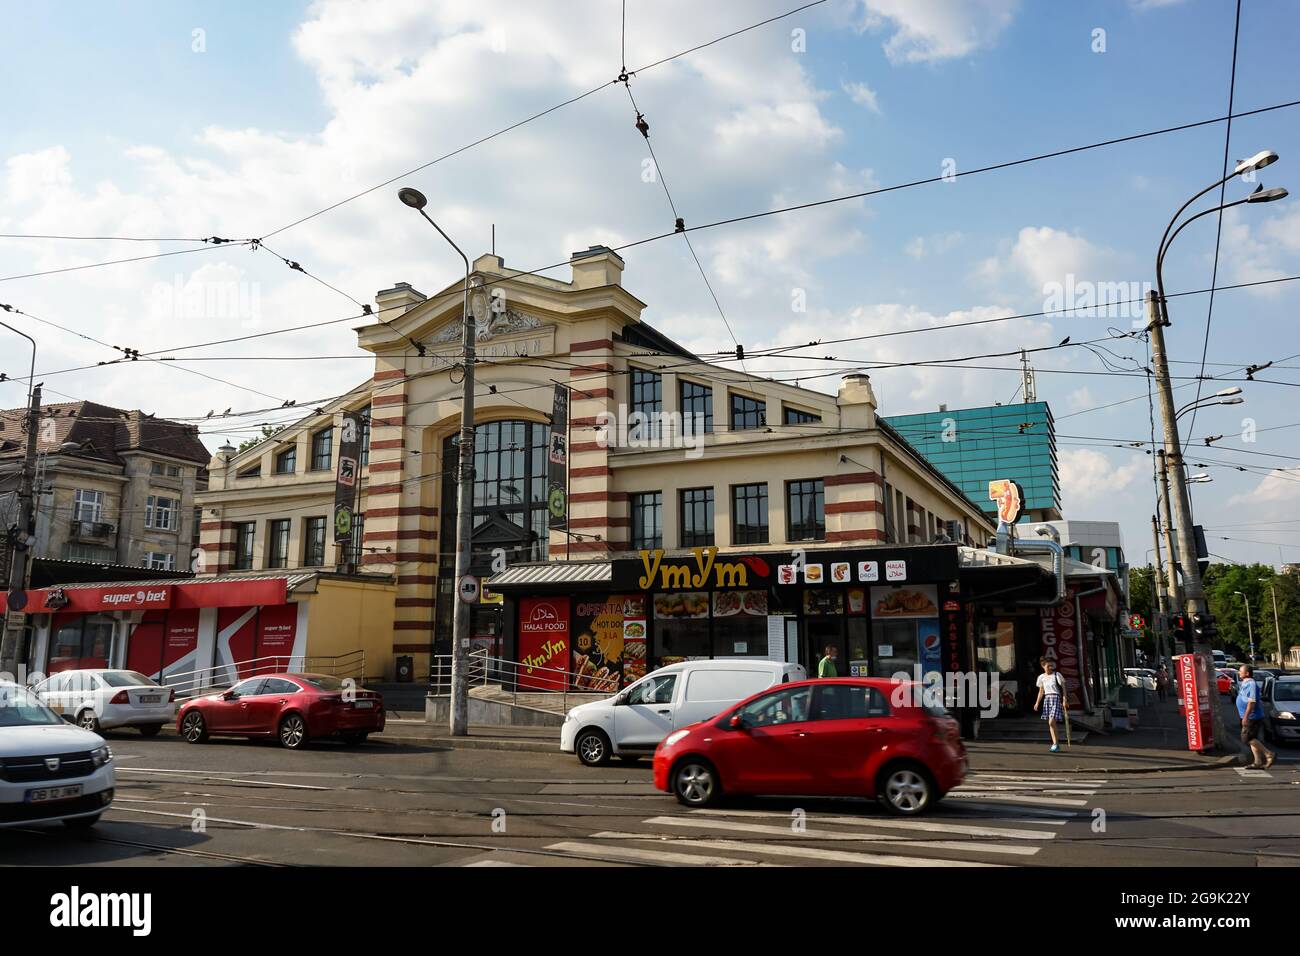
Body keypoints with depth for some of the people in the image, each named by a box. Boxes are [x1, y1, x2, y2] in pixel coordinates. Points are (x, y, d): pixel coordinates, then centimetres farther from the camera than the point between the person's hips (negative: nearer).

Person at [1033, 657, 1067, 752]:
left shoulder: (1057, 675, -5)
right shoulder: (1041, 677, 10)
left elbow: (1063, 688, -4)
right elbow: (1041, 691, 17)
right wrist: (1037, 703, 12)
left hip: (1056, 698, -5)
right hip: (1047, 699, 5)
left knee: (1051, 722, -14)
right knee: (1051, 724, 5)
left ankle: (1055, 744, -5)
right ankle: (1055, 743, 13)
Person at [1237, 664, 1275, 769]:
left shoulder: (1251, 684, -17)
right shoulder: (1245, 683, 15)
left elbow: (1252, 701, -24)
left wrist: (1245, 716, -26)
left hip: (1252, 717, -10)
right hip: (1251, 718, 10)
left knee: (1247, 738, -11)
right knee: (1252, 739, 9)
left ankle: (1269, 755, -7)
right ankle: (1258, 762, 11)